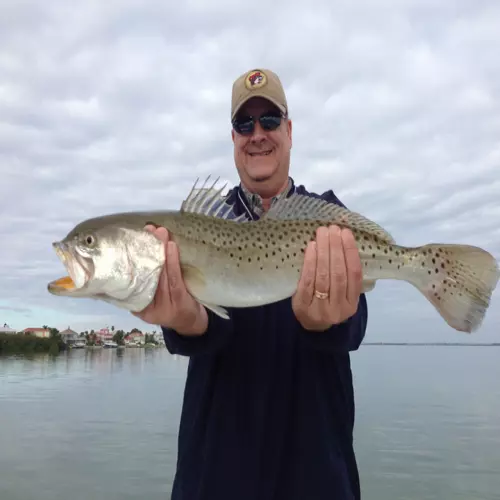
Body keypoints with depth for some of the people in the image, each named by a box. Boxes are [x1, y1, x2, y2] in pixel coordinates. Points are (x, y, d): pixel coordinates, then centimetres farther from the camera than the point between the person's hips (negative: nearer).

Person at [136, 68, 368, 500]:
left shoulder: (329, 215, -3)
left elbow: (352, 329, -16)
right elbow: (211, 324, -16)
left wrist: (322, 321, -38)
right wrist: (189, 323, -39)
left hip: (314, 442, 0)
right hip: (219, 442, 0)